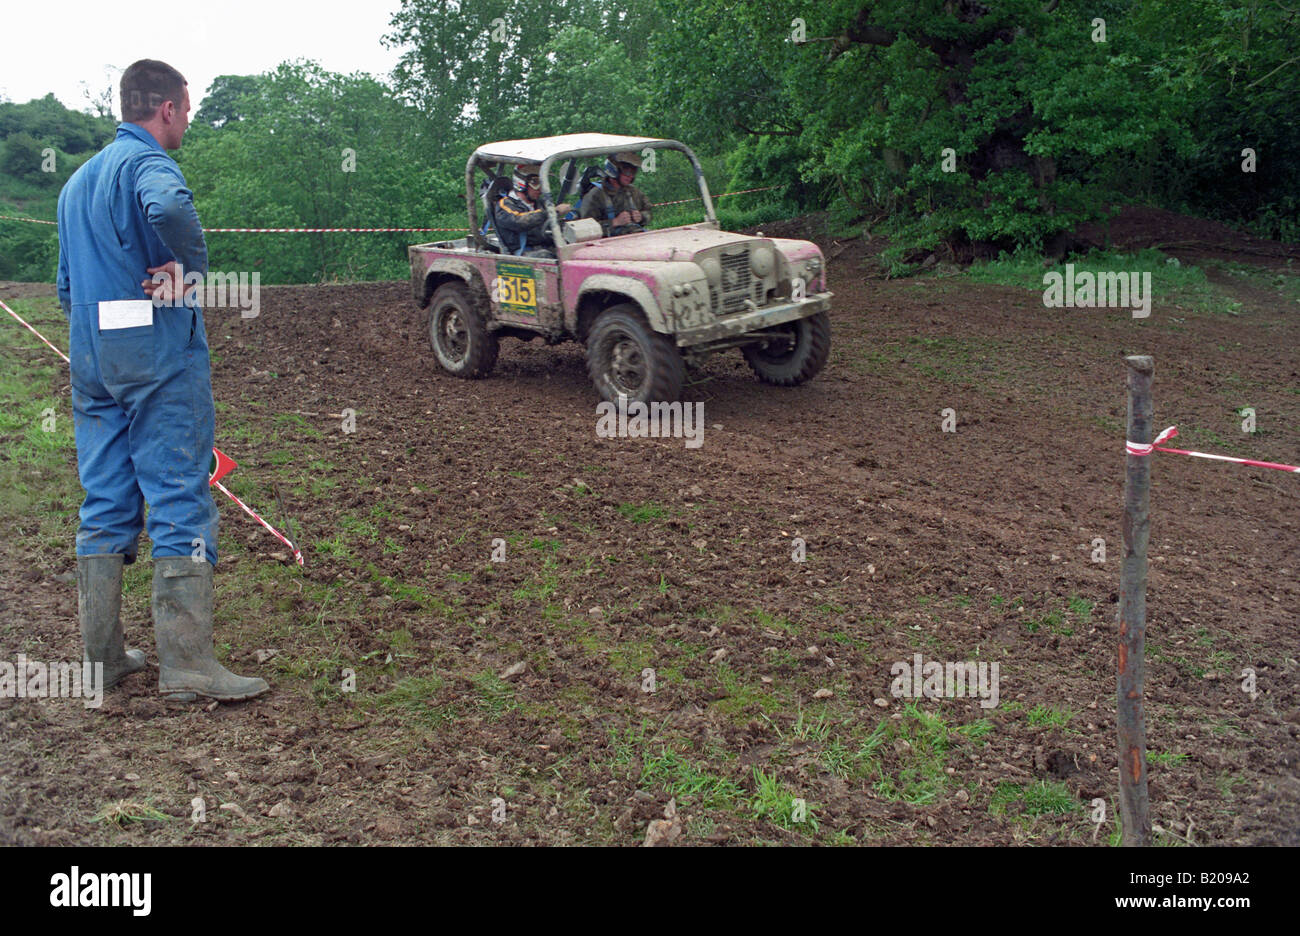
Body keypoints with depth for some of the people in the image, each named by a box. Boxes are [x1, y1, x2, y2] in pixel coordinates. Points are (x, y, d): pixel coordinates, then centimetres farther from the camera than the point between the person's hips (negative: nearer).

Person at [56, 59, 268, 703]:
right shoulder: (145, 161, -8)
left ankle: (100, 656, 17)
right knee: (179, 500, -5)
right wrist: (191, 263, -18)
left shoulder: (79, 178, 20)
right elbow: (169, 207, -34)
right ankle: (187, 665, -3)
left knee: (104, 504, 11)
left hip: (91, 359, 9)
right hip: (158, 353, -8)